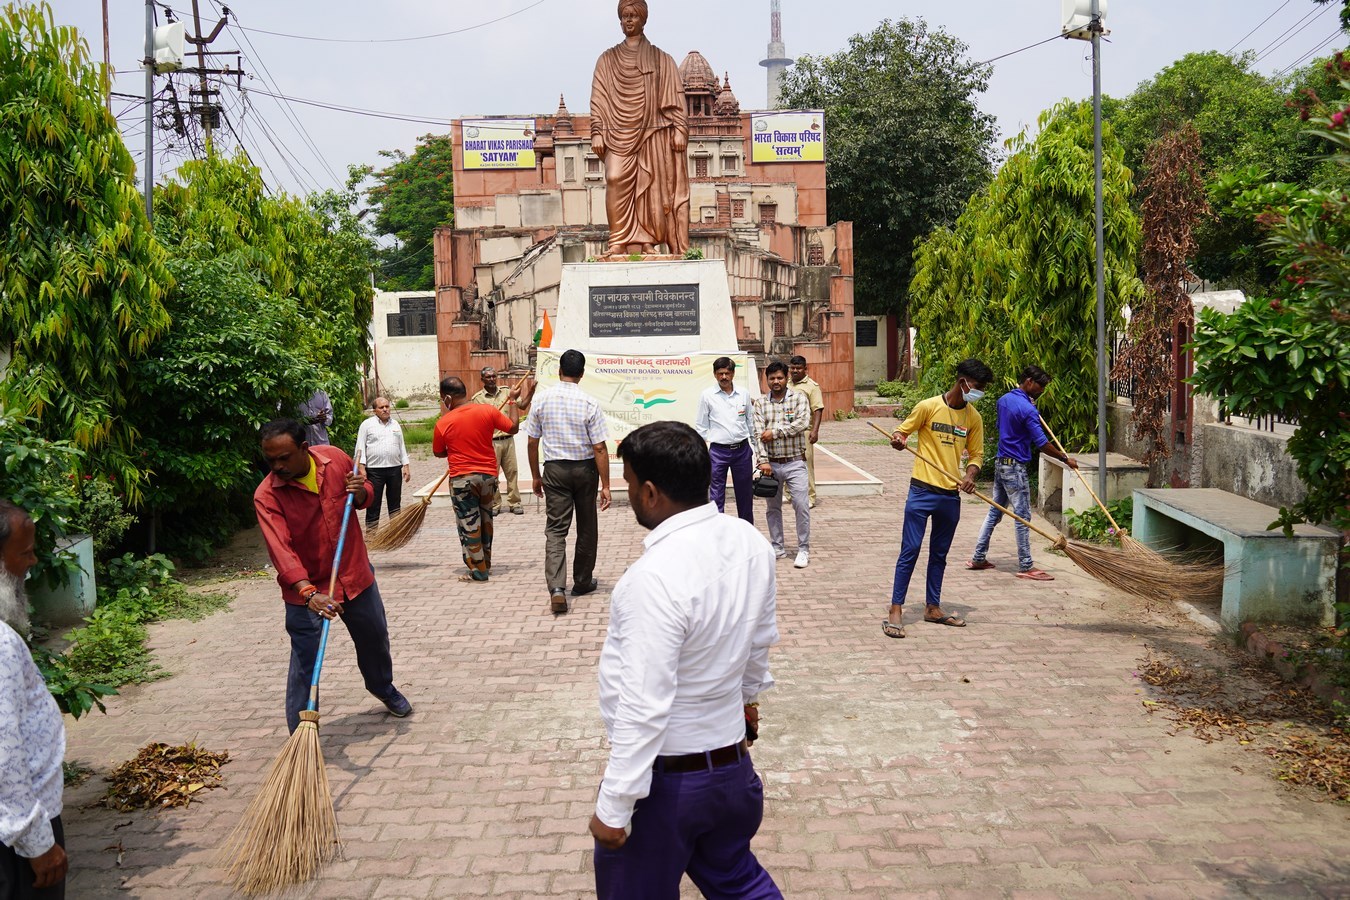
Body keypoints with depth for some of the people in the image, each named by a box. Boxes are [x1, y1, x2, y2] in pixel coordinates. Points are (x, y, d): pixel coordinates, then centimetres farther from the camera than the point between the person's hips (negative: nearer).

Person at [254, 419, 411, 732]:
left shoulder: (335, 458, -10)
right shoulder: (266, 496, -21)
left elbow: (365, 494, 10)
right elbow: (280, 549, -32)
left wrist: (361, 493, -16)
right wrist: (309, 593, -45)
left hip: (355, 573, 4)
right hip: (305, 588, -4)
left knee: (375, 637, 23)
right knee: (304, 664, -6)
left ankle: (382, 686, 52)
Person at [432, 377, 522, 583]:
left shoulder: (443, 423, -10)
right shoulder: (488, 411, -7)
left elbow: (438, 453, 4)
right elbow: (513, 428, 3)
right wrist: (513, 400, 14)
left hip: (462, 479, -3)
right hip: (489, 475, 4)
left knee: (469, 525, 4)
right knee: (486, 520, 18)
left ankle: (478, 571, 6)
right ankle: (486, 564, 28)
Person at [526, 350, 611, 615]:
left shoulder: (542, 400, -4)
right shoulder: (589, 403, -11)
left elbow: (532, 443, 1)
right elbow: (599, 448, -12)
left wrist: (536, 476, 13)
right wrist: (605, 485, -8)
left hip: (554, 469, 1)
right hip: (584, 469, -1)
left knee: (555, 529, 0)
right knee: (586, 528, 15)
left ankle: (556, 588, -17)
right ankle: (582, 582, 28)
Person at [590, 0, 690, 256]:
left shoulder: (660, 59, 12)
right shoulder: (607, 60, 15)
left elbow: (674, 97, 6)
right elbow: (598, 99, 10)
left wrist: (680, 129, -5)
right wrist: (597, 132, -1)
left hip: (652, 133, 0)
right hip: (619, 133, 0)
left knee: (649, 188, -5)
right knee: (615, 179, -20)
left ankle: (645, 244, 0)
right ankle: (619, 241, -18)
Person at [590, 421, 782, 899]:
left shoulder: (656, 577, -30)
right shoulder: (751, 542, -6)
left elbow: (644, 707, -28)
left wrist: (614, 809, -19)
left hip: (666, 776, -7)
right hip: (732, 764, 7)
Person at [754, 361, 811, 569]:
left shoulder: (798, 398, 0)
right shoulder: (760, 403, 4)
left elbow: (802, 423, -15)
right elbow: (759, 433, -5)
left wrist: (775, 431, -15)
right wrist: (763, 460, -14)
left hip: (795, 462, -3)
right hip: (771, 463, 3)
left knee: (801, 505, -6)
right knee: (773, 507, 11)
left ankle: (803, 549, 4)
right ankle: (777, 547, 23)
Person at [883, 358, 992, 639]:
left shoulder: (973, 417, 7)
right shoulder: (928, 406, -7)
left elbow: (976, 454, 12)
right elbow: (901, 431, 1)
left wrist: (970, 475, -9)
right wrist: (898, 440, -24)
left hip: (951, 496, 5)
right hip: (922, 491, -5)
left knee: (939, 554, 14)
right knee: (910, 550, -5)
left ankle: (933, 608, 25)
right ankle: (896, 609, 0)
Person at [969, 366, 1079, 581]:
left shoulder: (1004, 400, 8)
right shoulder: (1027, 409, -19)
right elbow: (1042, 444, -19)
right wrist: (1066, 459, -7)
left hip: (1000, 464, 9)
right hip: (1016, 468, -9)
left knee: (994, 512, 15)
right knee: (1023, 517, -2)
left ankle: (978, 558, 19)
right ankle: (1025, 567, 3)